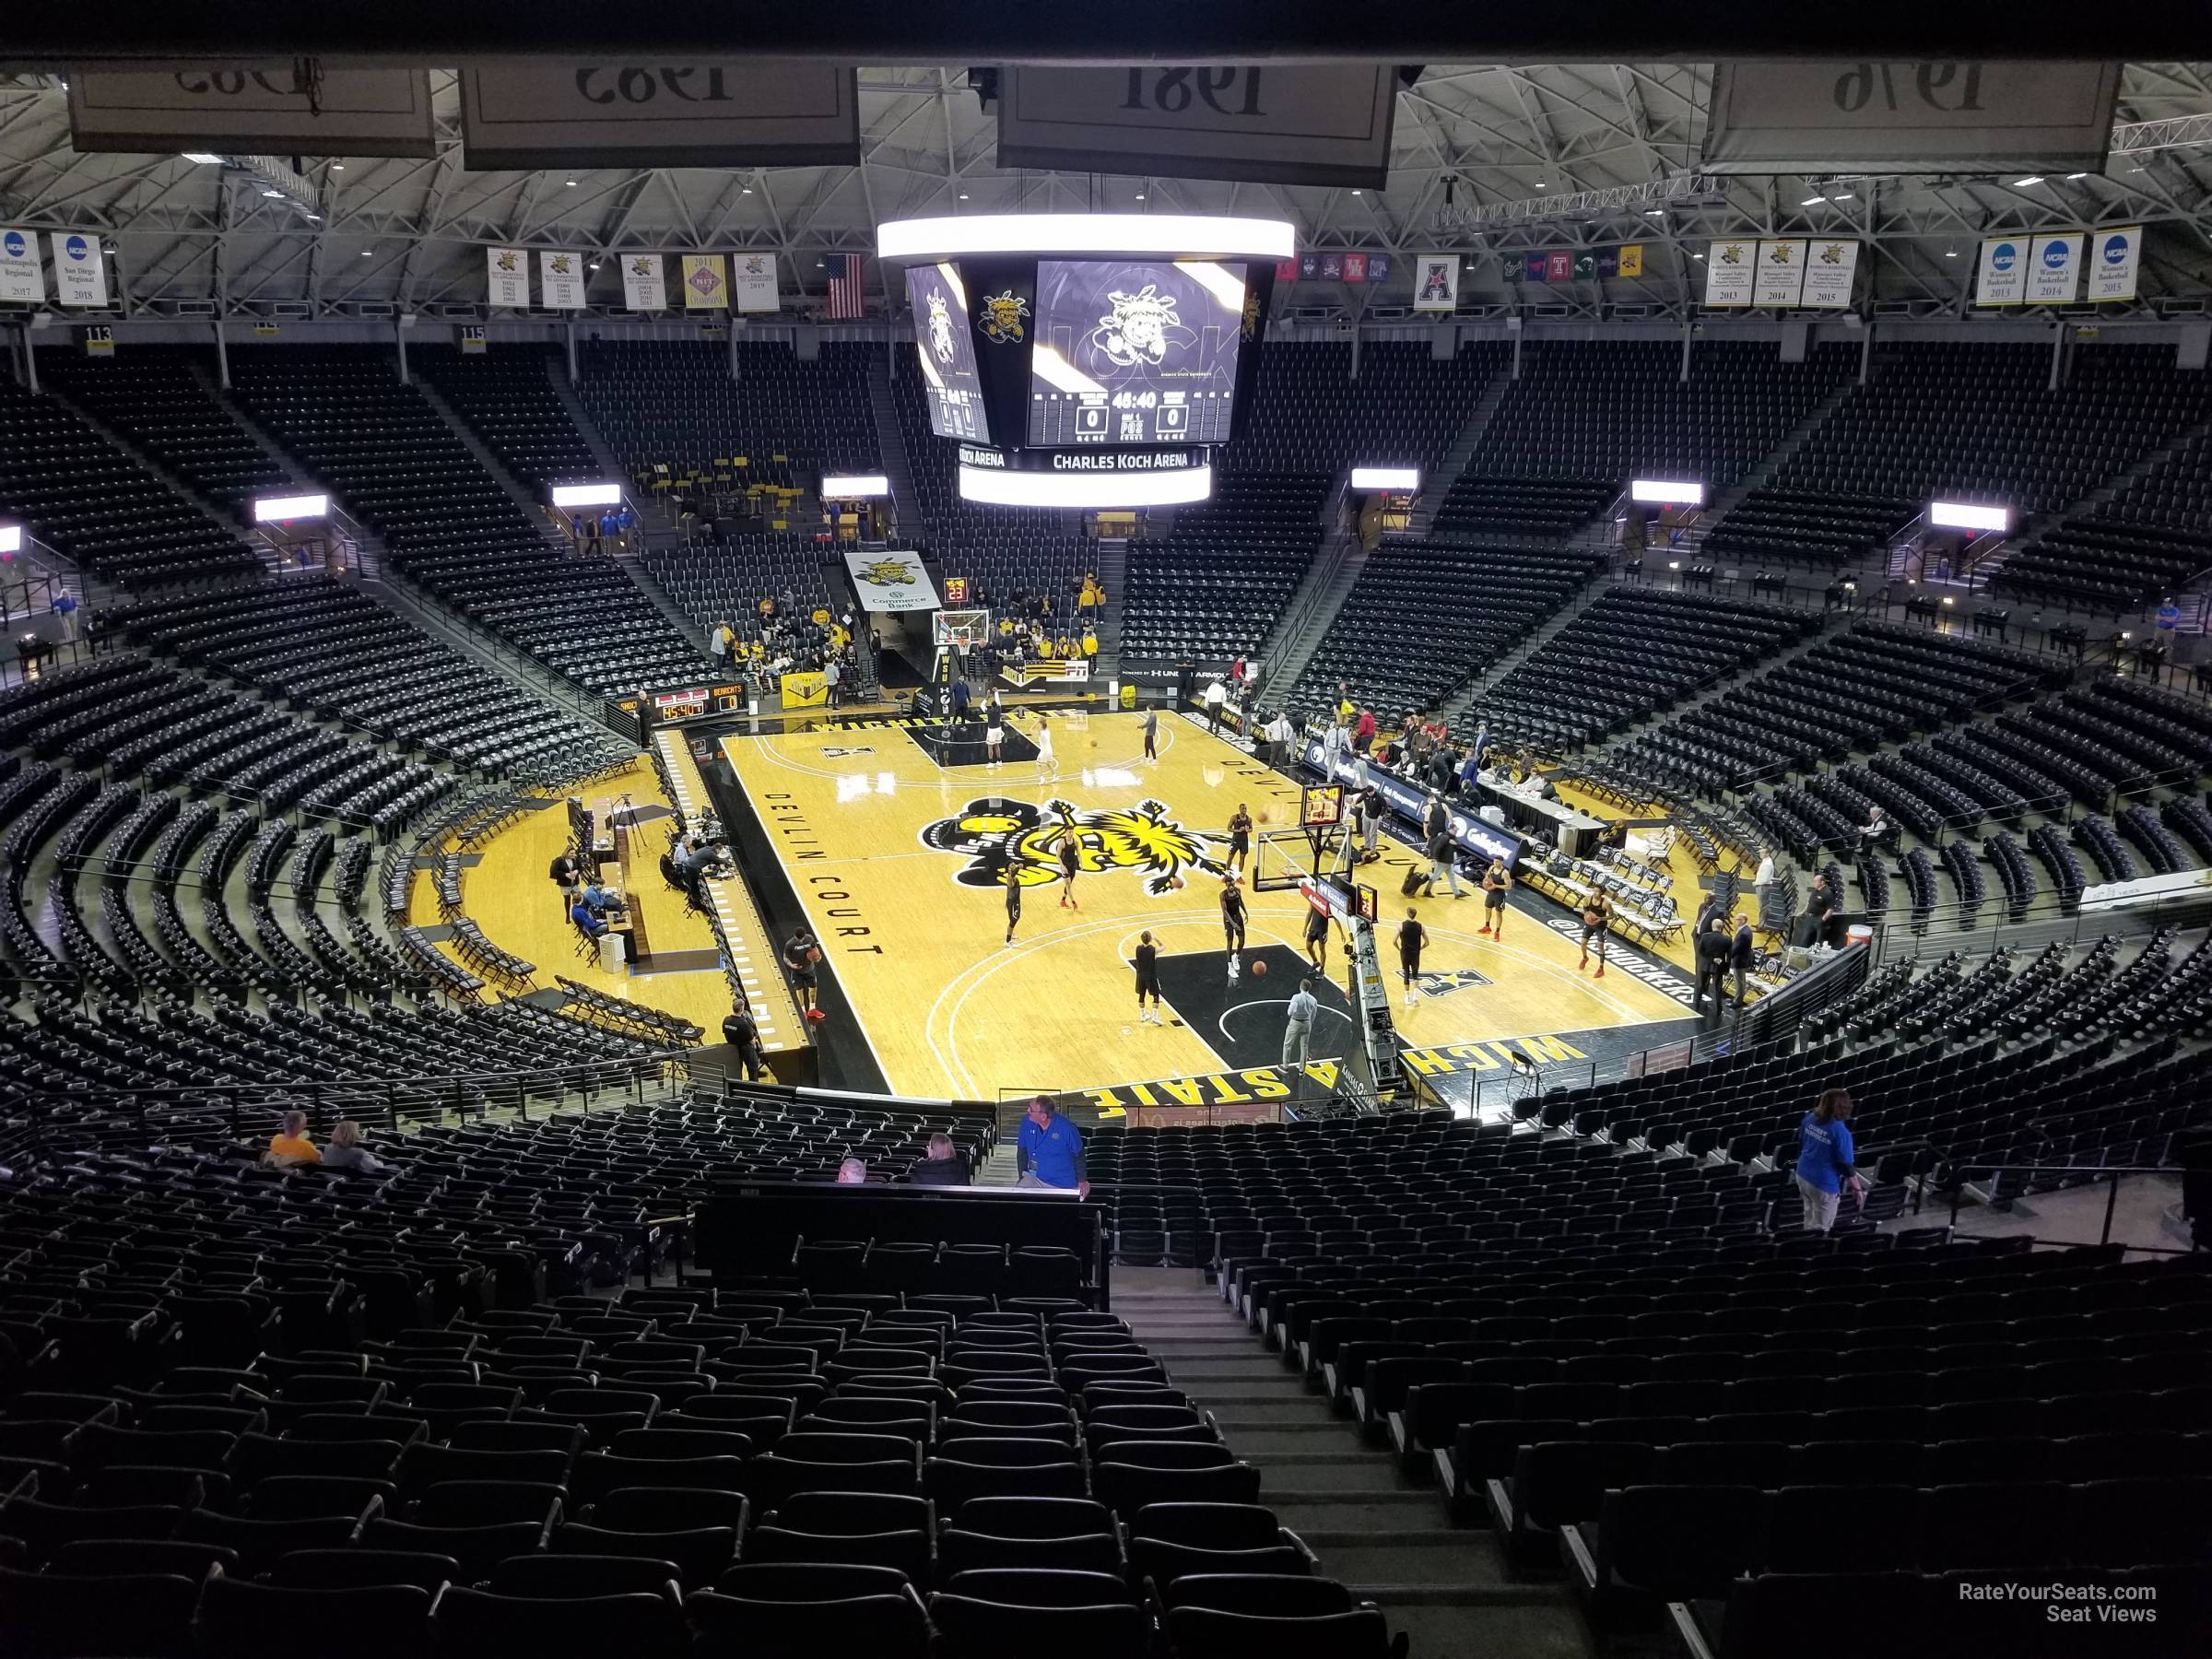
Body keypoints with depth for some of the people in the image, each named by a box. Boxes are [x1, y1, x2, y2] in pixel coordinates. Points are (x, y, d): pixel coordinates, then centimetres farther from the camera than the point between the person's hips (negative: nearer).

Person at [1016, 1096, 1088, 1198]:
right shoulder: (1027, 1121, -12)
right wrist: (1022, 1177, 4)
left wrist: (1082, 1181, -1)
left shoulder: (1066, 1128, -22)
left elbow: (1078, 1155, -5)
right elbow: (1021, 1150, 3)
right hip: (1034, 1178, 3)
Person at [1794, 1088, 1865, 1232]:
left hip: (1803, 1175, 7)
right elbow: (1847, 1165, -17)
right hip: (1823, 1184, -7)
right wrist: (1857, 1188, -3)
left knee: (1810, 1217, 27)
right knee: (1820, 1228, 10)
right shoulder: (1840, 1132, -24)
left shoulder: (1810, 1118, -5)